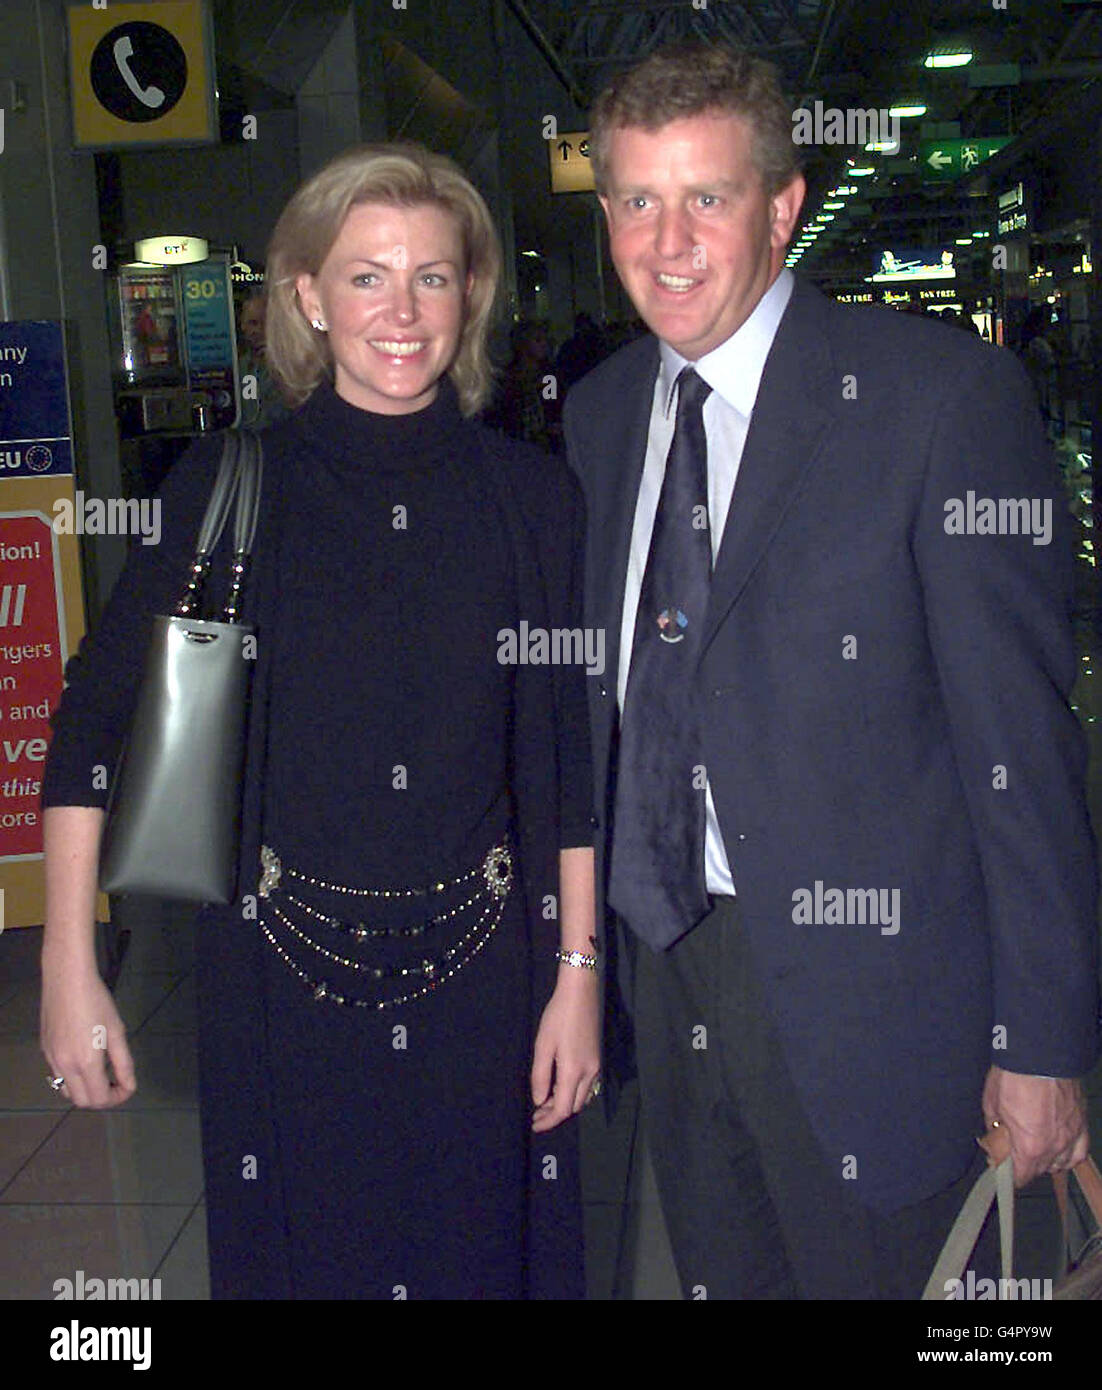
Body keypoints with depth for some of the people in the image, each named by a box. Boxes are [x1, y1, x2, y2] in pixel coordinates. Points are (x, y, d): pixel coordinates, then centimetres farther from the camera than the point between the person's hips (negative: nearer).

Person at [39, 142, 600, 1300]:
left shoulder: (533, 499, -1)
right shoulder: (227, 490, -4)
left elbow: (572, 760, 2)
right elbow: (93, 725, -3)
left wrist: (578, 974, 0)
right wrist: (68, 967, -7)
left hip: (482, 977, 1)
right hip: (279, 977, 0)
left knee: (486, 1257, 15)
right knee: (299, 1259, 15)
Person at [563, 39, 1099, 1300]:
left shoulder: (943, 397, -12)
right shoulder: (598, 413, 7)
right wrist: (585, 956, 11)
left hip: (862, 988, -5)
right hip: (661, 961, 6)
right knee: (717, 1276, 20)